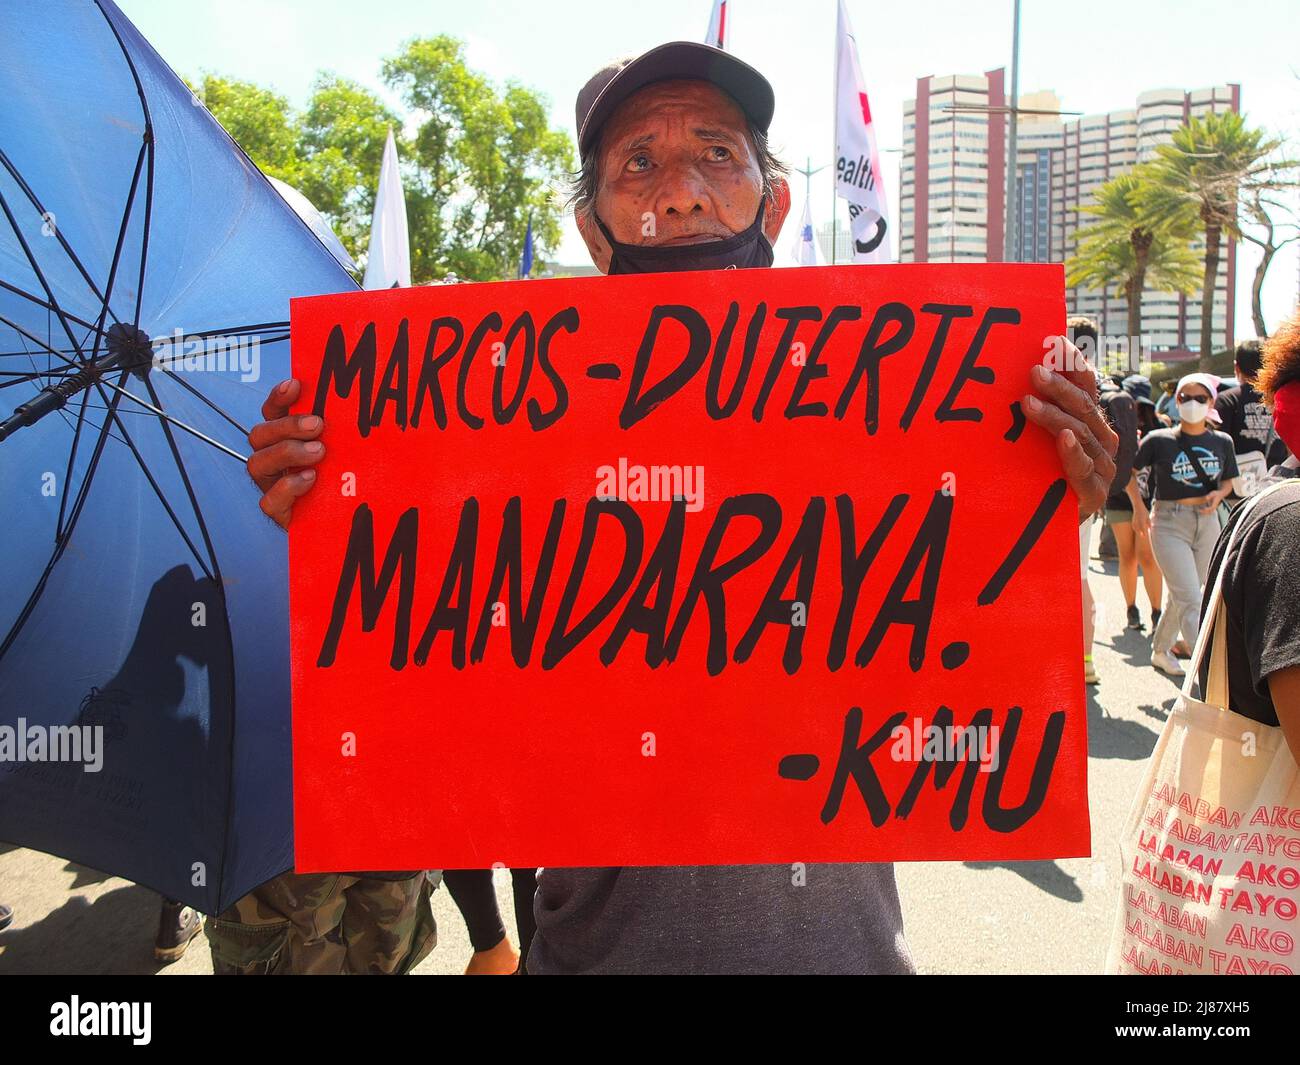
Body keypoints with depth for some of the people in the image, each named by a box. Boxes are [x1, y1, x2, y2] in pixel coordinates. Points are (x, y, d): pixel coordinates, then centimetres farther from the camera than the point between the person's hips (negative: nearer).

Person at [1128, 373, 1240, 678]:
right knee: (1191, 601, -12)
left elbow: (1228, 481, 16)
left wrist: (1218, 495, -6)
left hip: (1207, 523, 4)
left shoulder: (1222, 442, 5)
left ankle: (1160, 650, 35)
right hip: (1169, 523, -4)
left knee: (1183, 596, 14)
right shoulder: (1159, 440, -5)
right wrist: (1139, 509, 0)